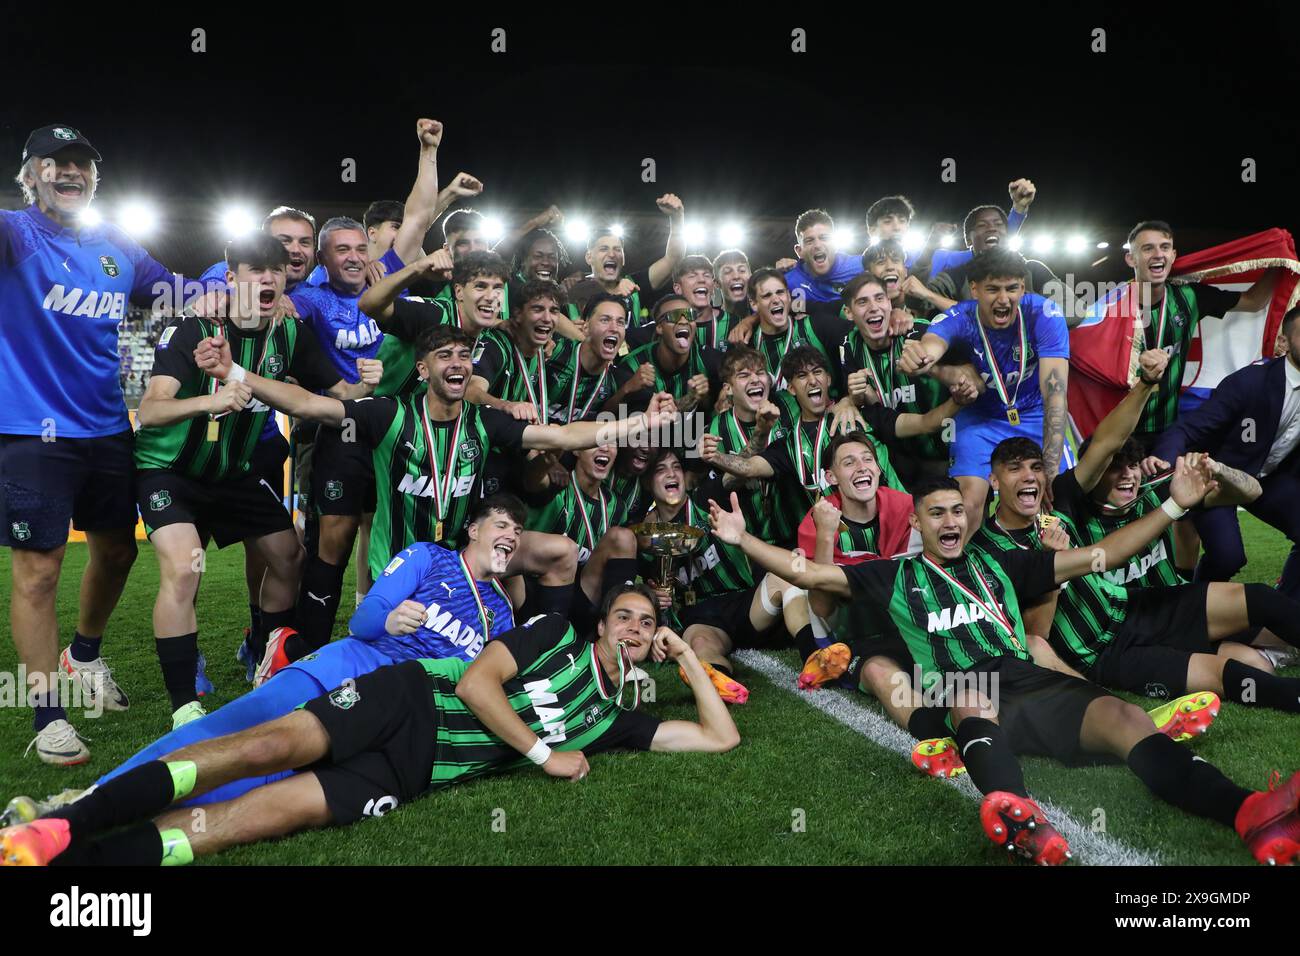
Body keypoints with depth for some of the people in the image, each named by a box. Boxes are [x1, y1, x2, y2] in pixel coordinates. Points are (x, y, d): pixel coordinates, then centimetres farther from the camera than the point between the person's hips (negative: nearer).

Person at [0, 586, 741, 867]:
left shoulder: (614, 717, 14)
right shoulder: (559, 635, 6)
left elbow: (721, 737, 14)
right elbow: (475, 682, -6)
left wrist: (687, 655, 13)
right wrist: (542, 754, -7)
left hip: (416, 770, 1)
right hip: (411, 697, -1)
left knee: (286, 807, -20)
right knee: (277, 744, -25)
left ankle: (77, 854, -22)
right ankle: (62, 821, -19)